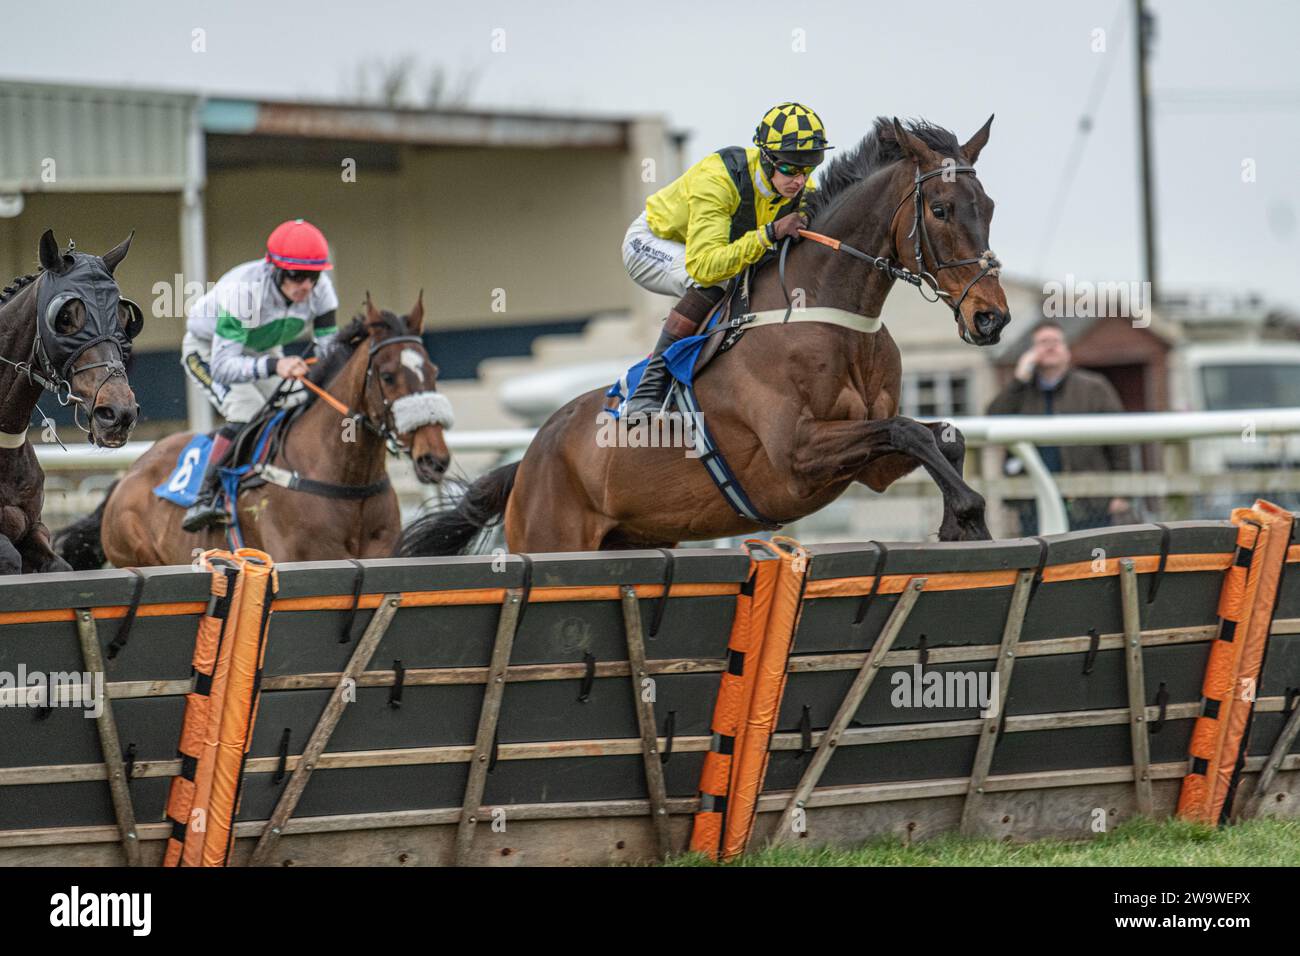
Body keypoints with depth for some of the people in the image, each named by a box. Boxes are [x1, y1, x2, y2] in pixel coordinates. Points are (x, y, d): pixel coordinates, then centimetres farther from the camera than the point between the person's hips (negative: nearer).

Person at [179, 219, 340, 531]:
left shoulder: (319, 290, -25)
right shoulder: (244, 290, -41)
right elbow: (223, 366, -46)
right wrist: (274, 366, -63)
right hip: (208, 350, -6)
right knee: (248, 412, -29)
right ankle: (204, 500, -26)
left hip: (263, 352, 6)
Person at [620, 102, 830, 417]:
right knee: (709, 284, -35)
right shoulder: (716, 180, -40)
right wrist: (769, 234, -54)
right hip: (651, 242, -7)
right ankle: (647, 393, -34)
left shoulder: (802, 190, -19)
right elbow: (704, 266, -48)